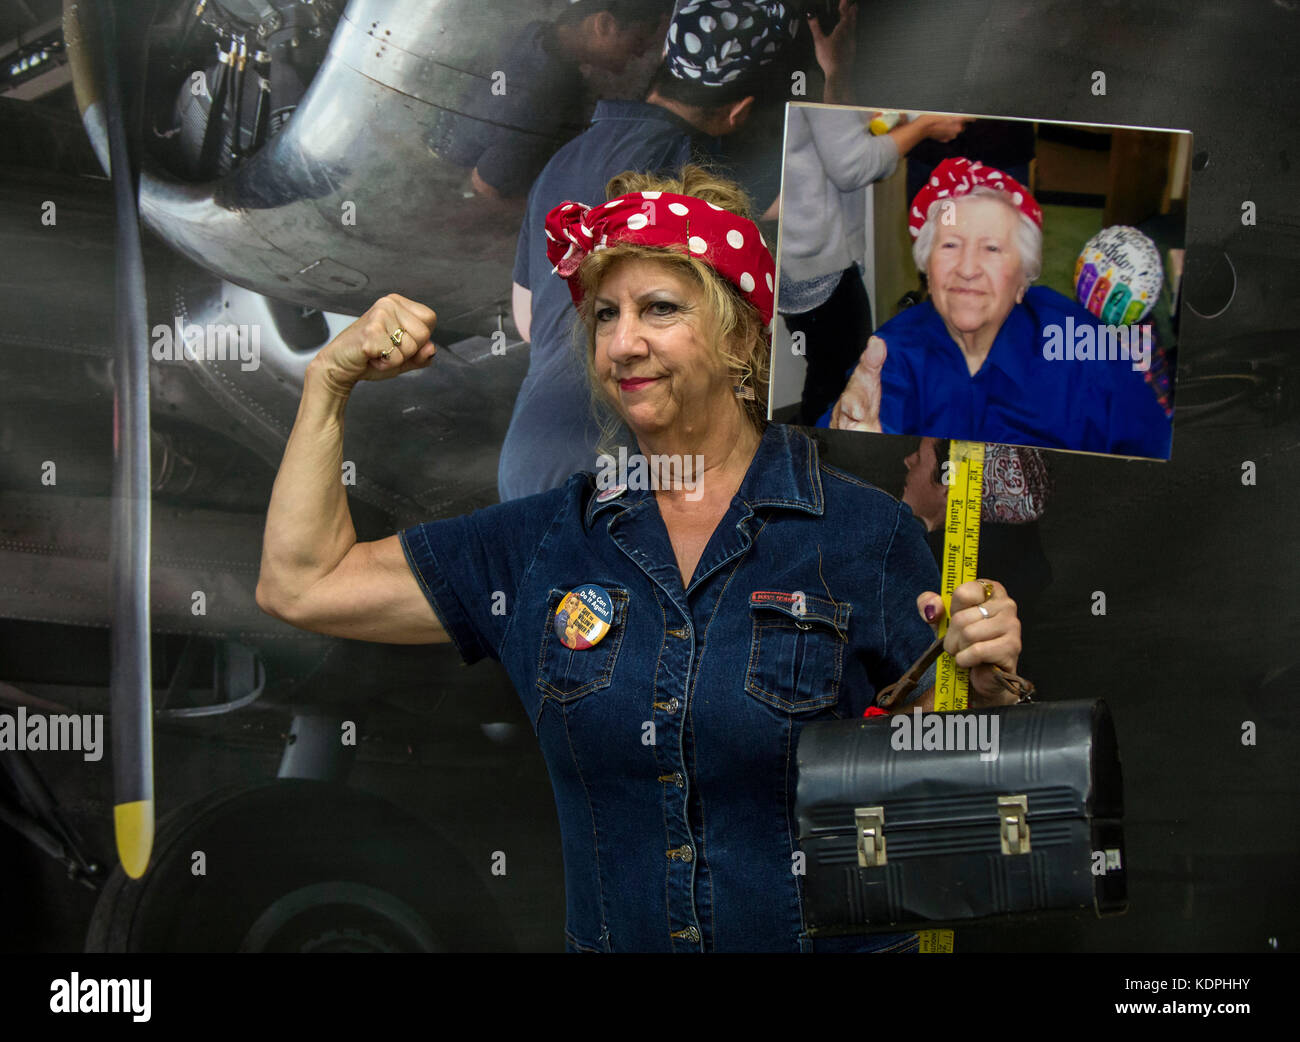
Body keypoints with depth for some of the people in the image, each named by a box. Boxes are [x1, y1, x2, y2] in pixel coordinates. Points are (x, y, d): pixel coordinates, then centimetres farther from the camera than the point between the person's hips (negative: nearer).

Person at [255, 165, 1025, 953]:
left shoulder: (867, 533, -1)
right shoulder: (547, 540, 8)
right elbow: (302, 584, 11)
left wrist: (987, 689, -19)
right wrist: (330, 380, 12)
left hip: (835, 941, -2)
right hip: (609, 936, 3)